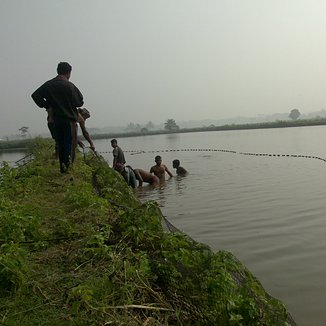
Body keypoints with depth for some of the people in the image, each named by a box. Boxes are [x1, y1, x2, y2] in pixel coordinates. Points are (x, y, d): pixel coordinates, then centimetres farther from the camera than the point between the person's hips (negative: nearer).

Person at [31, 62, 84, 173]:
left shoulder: (48, 84, 3)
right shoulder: (69, 86, -12)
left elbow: (35, 95, 3)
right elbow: (79, 102, -10)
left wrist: (46, 106, 6)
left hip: (56, 119, 5)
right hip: (69, 119, -5)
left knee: (60, 144, 13)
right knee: (70, 143, 2)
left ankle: (62, 168, 18)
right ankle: (68, 166, -7)